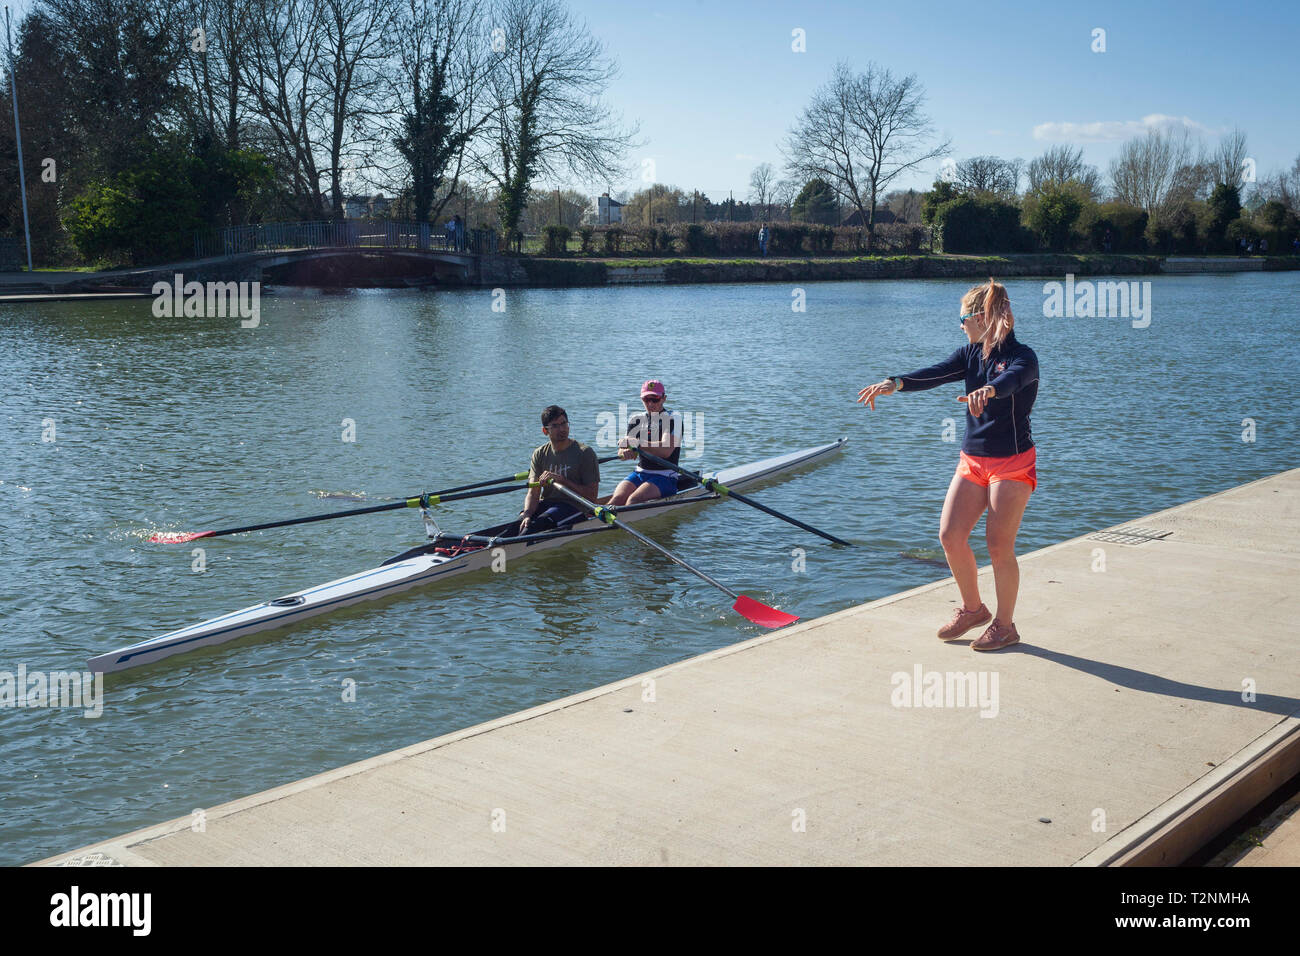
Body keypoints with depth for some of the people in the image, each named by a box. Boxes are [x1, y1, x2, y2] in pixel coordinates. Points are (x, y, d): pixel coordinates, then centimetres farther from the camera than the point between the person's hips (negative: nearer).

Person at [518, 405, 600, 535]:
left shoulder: (585, 453, -5)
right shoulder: (540, 454, 9)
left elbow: (592, 495, -9)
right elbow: (533, 493, 0)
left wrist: (562, 480, -18)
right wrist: (527, 514, -21)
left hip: (573, 506, -5)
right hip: (546, 503, 5)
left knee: (540, 523, -32)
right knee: (522, 522, -26)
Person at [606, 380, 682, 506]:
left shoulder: (673, 419, -5)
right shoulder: (636, 420, 12)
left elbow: (666, 450, -21)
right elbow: (621, 451, 7)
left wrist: (635, 443, -19)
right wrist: (625, 452, -18)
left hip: (665, 477, -4)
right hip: (639, 473, 5)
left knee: (634, 500, -30)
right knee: (618, 498, -24)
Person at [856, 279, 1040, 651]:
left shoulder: (1022, 356, -13)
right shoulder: (971, 353, 7)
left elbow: (1012, 379, -36)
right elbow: (934, 374, -8)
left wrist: (988, 390, -59)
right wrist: (894, 383, -27)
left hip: (1012, 464, -6)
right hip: (972, 461, 6)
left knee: (999, 545, -5)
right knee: (950, 535, -1)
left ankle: (1005, 625, 12)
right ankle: (972, 609, 20)